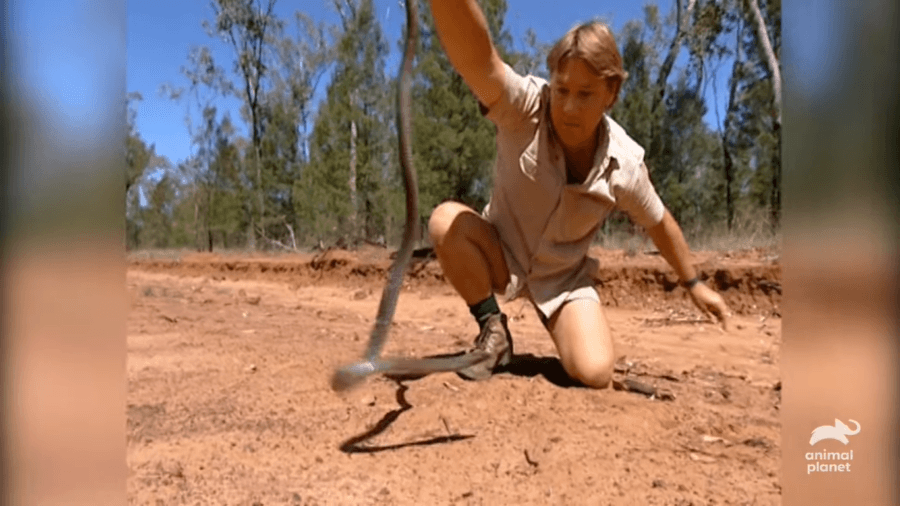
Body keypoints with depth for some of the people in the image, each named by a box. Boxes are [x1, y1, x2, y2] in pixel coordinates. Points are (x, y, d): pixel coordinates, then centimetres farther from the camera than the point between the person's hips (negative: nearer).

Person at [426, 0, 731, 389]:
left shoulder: (625, 164, -17)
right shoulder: (524, 108, -26)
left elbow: (660, 224, 3)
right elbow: (476, 61, -49)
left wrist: (694, 285, 14)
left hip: (563, 276, 1)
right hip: (502, 256, 0)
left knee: (595, 373, -20)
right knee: (447, 220, -32)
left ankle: (570, 332, 19)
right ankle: (493, 330, -9)